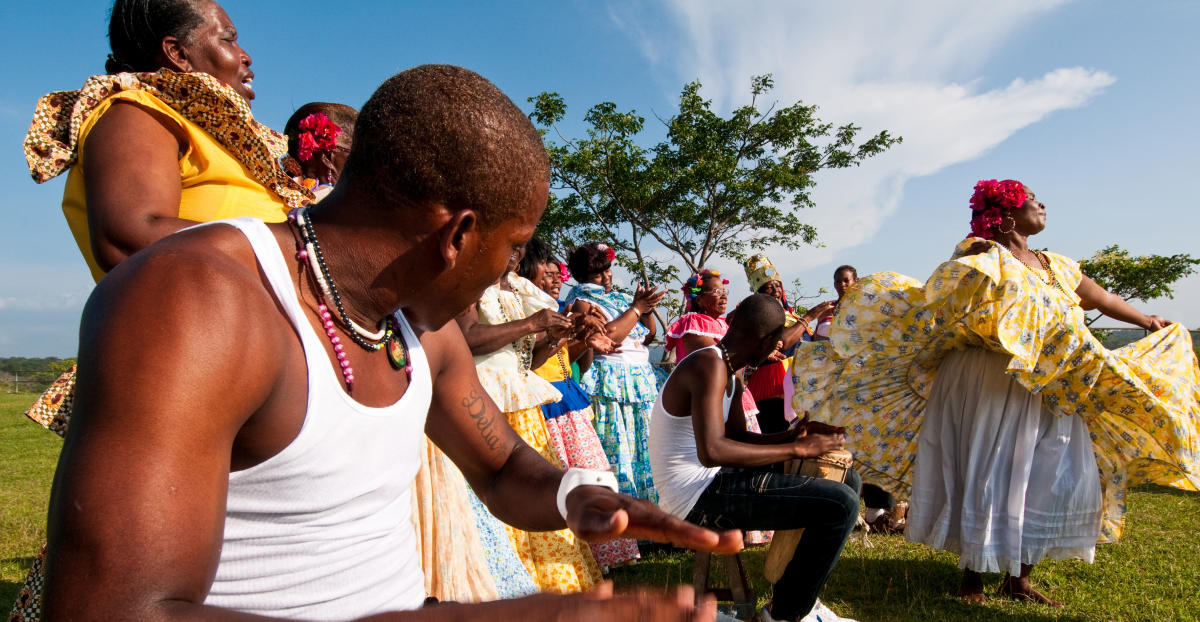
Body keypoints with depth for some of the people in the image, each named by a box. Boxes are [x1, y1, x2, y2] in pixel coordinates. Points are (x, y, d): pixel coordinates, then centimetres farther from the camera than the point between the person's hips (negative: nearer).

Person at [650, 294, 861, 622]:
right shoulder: (709, 364, -20)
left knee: (847, 480, 15)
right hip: (697, 496, -11)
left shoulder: (730, 373, 14)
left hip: (713, 483, 11)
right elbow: (711, 451, -32)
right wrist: (797, 449, -23)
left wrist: (794, 435, 3)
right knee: (840, 503, -21)